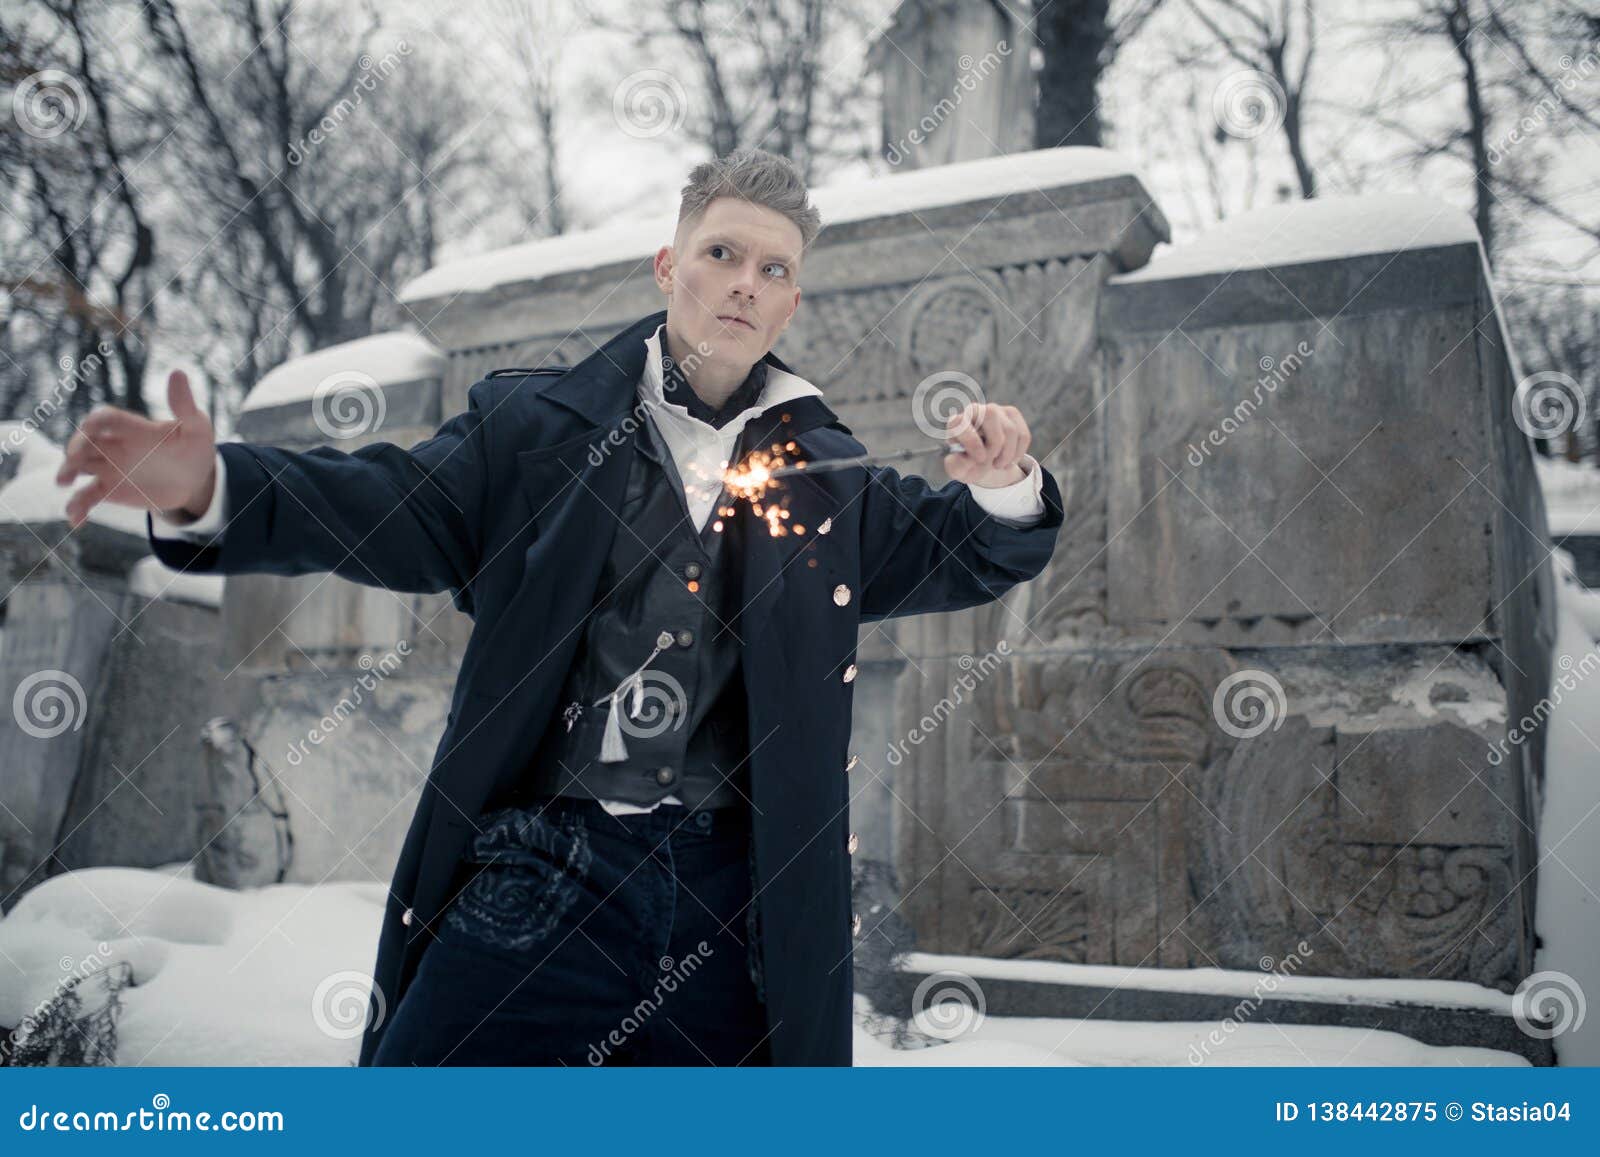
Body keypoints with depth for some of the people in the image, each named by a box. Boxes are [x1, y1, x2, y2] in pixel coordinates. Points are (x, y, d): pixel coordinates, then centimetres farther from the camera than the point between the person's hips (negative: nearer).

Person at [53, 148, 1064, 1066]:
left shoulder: (829, 475, 10)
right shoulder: (534, 425, 4)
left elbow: (949, 551, 13)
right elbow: (392, 510, -4)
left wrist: (999, 492, -10)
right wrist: (209, 488, -22)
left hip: (736, 904, 2)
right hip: (542, 874, -2)